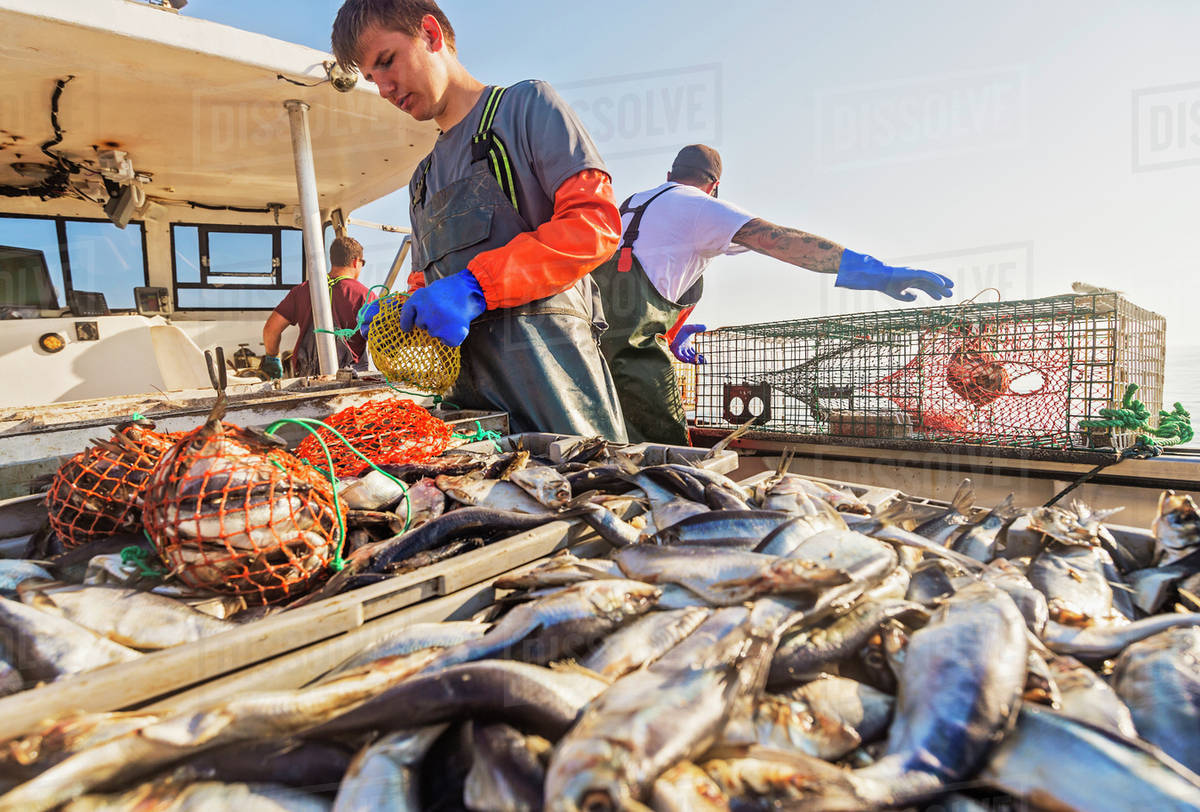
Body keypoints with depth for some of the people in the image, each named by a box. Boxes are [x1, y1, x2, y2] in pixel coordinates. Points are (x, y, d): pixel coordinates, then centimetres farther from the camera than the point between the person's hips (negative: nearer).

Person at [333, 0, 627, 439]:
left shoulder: (525, 105, 4)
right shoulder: (423, 180, 24)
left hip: (547, 369, -6)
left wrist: (477, 285, -17)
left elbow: (597, 221, -10)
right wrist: (402, 311, 3)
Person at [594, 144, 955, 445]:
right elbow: (781, 241, -9)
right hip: (631, 337, -8)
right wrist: (879, 273, -13)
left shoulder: (633, 203, 29)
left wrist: (667, 334, 44)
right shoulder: (700, 206, 4)